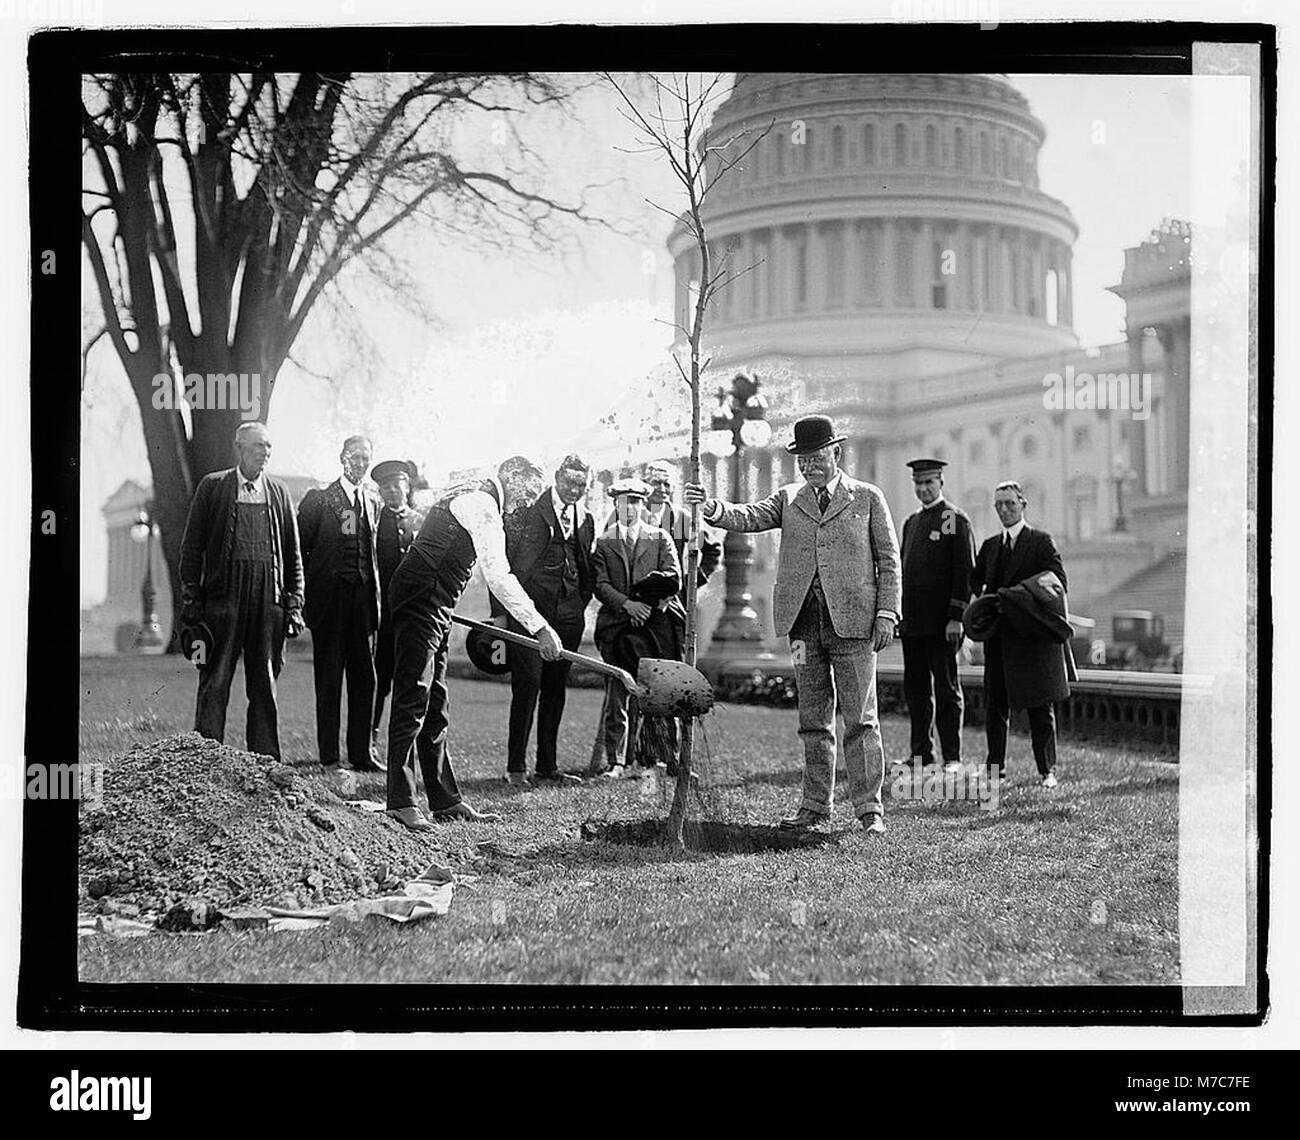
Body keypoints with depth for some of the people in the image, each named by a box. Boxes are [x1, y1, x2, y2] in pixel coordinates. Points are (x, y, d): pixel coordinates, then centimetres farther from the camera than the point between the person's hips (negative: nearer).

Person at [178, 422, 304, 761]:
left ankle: (265, 758, 12)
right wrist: (191, 600, -2)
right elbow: (192, 546, 4)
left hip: (269, 600, 3)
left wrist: (294, 604, 7)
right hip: (223, 596, -3)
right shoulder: (212, 487, 5)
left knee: (265, 683, 6)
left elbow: (293, 554, 14)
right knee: (214, 682, -2)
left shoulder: (279, 492, 13)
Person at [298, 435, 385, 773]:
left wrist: (376, 598, 8)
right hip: (330, 599, -4)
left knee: (364, 678, 5)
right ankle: (329, 757, 6)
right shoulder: (319, 499, -2)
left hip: (364, 598, 5)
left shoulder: (374, 502, 14)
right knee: (329, 679, 1)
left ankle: (361, 752, 13)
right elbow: (299, 549, -2)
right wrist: (302, 597, -6)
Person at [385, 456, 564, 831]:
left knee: (434, 707, 11)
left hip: (433, 610, 11)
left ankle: (445, 800, 15)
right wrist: (539, 628, -21)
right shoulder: (482, 505, -14)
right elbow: (498, 577, -21)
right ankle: (401, 802, -8)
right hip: (420, 606, -11)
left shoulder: (468, 496, 17)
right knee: (412, 702, -10)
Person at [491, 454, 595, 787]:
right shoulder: (529, 511, -4)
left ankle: (548, 765, 14)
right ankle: (516, 766, -2)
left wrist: (581, 603, 12)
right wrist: (499, 611, -10)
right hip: (529, 607, -5)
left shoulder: (586, 520, 14)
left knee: (556, 687, 8)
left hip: (569, 612, 5)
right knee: (528, 683, -9)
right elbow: (502, 560, -5)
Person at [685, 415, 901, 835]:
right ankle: (816, 804, 15)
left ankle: (869, 808, 1)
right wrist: (711, 507, -22)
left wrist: (886, 613, -4)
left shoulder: (868, 498, 7)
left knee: (860, 718, -3)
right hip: (804, 622, 3)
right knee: (813, 720, 9)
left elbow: (888, 559, 5)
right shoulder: (788, 499, 13)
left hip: (852, 619, -3)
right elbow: (748, 517, -2)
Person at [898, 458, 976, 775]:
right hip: (912, 623, 7)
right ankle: (921, 754, 15)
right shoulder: (911, 522, 18)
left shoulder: (956, 520, -3)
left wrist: (956, 617, -15)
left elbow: (965, 572, -9)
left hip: (941, 623, -7)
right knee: (915, 688, 8)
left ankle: (952, 758, 2)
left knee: (946, 688, -2)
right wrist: (896, 614, 15)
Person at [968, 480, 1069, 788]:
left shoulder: (1041, 542, -1)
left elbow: (1059, 583, -8)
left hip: (1033, 633, -5)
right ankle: (994, 768, 11)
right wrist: (984, 600, -2)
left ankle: (1047, 771, 9)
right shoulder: (990, 546, 15)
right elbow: (975, 580, 19)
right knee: (994, 703, 4)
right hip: (999, 636, 5)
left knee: (1041, 707, 2)